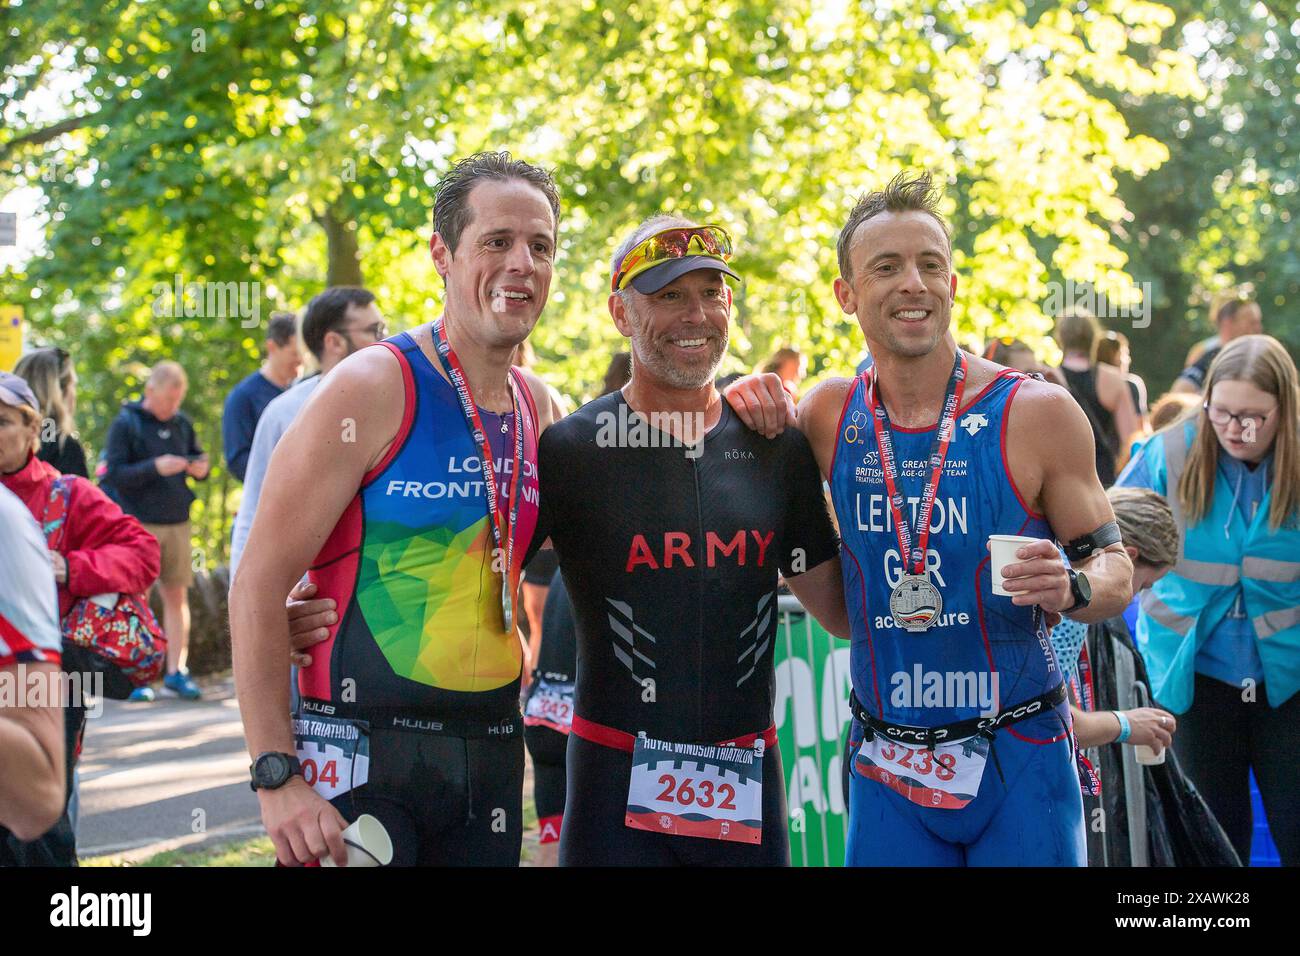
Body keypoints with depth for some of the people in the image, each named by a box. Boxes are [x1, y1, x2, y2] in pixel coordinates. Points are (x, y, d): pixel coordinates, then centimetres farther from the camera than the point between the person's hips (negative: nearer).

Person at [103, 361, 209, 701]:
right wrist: (155, 468, -24)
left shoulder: (181, 422, 8)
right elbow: (114, 474, -11)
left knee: (177, 596, 7)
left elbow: (197, 455, 18)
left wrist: (200, 468, -6)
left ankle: (176, 671, 13)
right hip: (139, 524, -5)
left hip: (177, 522, 5)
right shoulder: (125, 424, -6)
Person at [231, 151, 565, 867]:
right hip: (364, 751, -6)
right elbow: (259, 581, -14)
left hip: (490, 751, 6)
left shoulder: (536, 405, 8)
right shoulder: (375, 387, -11)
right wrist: (274, 775, -20)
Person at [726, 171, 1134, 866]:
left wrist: (1071, 589, -24)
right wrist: (745, 406, -2)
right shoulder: (830, 414, 2)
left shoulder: (1037, 413, -7)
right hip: (886, 768, 3)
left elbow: (1114, 566, -1)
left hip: (1020, 757, -2)